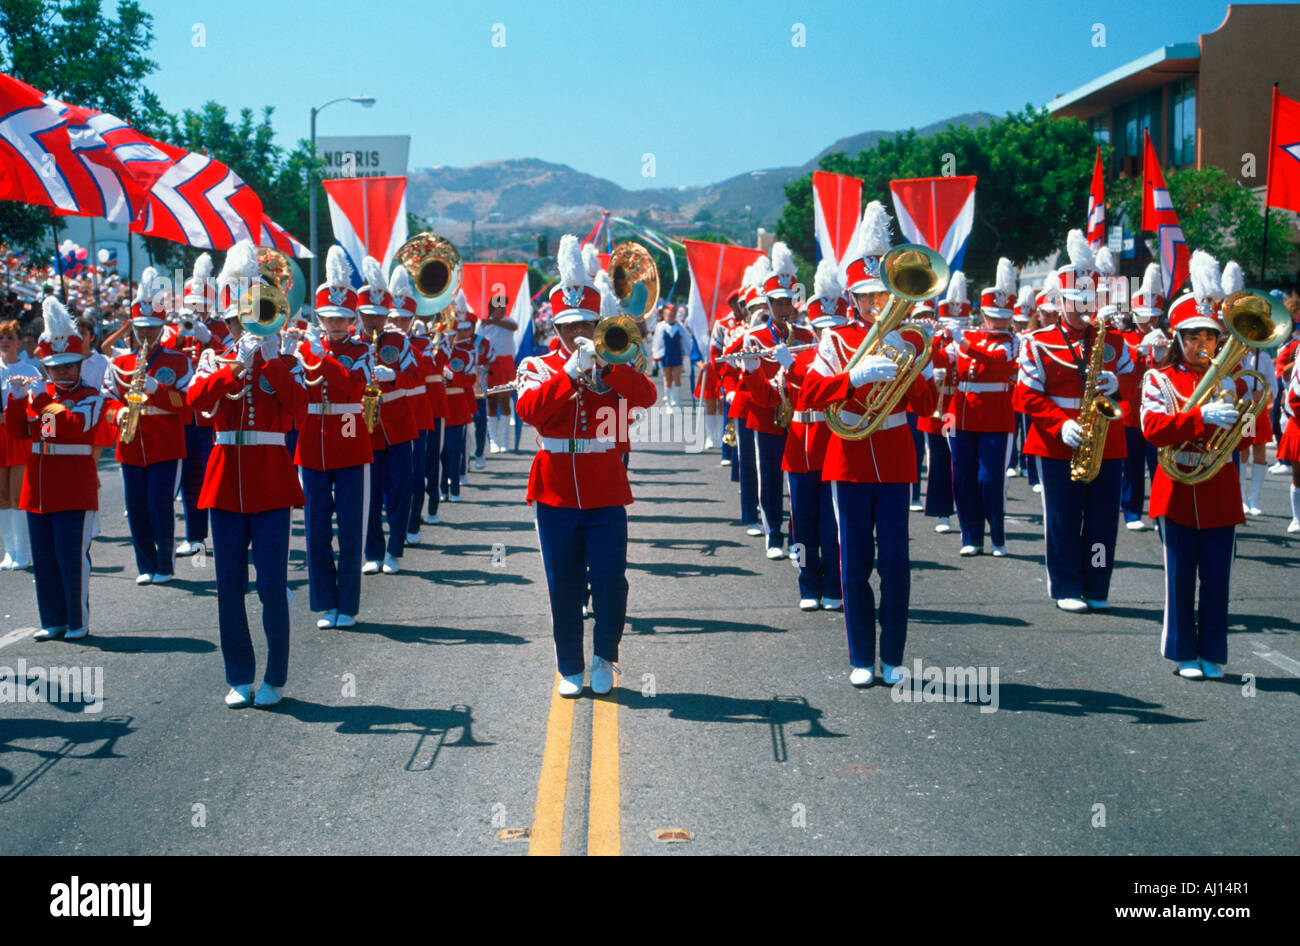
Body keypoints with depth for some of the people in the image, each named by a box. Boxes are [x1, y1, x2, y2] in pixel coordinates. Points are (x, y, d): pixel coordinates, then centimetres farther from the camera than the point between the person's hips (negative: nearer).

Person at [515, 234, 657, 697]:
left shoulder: (612, 368, 6)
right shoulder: (539, 367, 5)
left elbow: (646, 395, -13)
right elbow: (528, 409, -15)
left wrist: (606, 363, -25)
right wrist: (571, 371, -22)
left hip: (605, 494, 0)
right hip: (555, 496, 0)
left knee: (610, 580, -4)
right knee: (564, 588, 6)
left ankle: (605, 656, 16)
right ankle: (570, 668, 18)